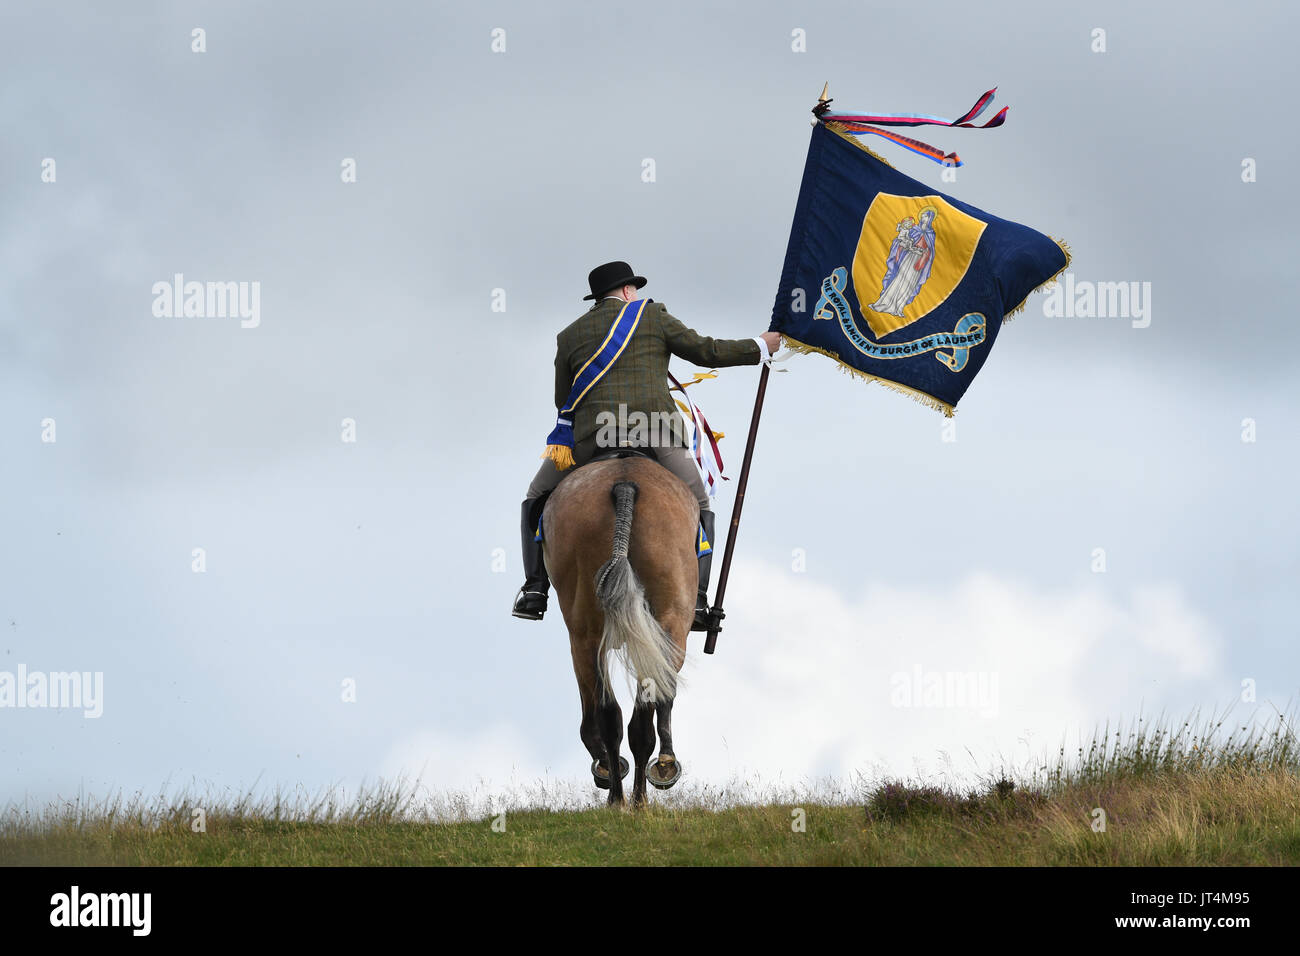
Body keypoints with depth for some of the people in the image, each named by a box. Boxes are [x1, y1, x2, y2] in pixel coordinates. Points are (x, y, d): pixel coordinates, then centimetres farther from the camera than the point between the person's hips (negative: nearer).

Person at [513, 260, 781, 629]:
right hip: (656, 431, -1)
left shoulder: (569, 336, 16)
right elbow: (705, 350, 11)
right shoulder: (652, 316, 12)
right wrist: (760, 347, 23)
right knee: (699, 509, 16)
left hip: (592, 435, 1)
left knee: (538, 498, 21)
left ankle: (535, 589, 6)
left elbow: (562, 402, 19)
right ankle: (696, 599, -1)